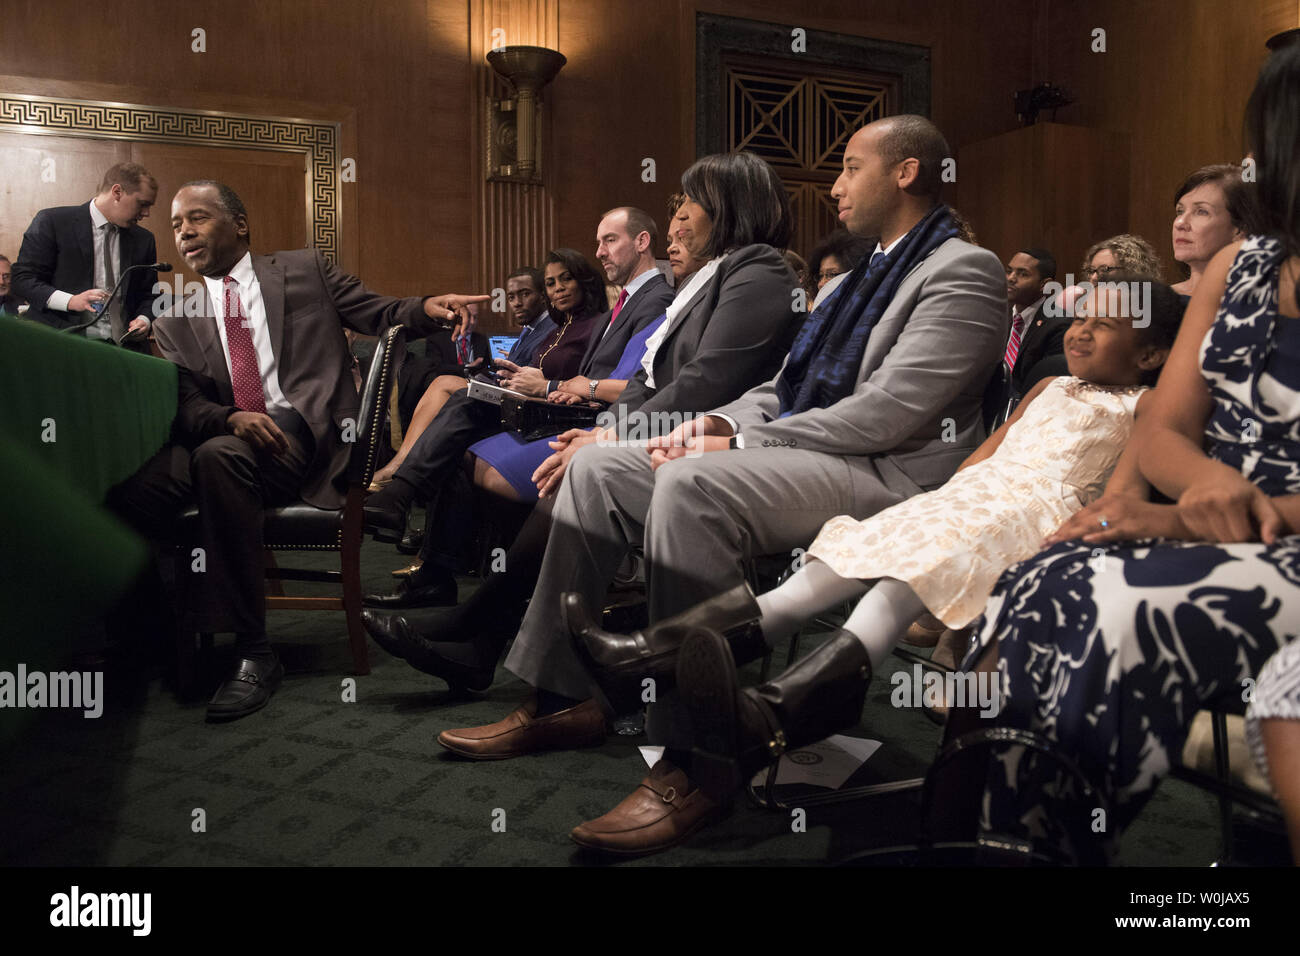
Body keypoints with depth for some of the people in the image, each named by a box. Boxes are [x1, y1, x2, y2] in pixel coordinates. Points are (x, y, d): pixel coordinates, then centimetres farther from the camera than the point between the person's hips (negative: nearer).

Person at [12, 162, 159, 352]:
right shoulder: (52, 221, 1)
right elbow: (21, 278, -1)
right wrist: (70, 301, -16)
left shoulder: (143, 240, 13)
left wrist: (144, 320, -1)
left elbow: (148, 294, 21)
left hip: (123, 346, 4)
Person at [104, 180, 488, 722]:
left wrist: (425, 309, -12)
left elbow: (377, 314, 11)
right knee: (129, 493, -29)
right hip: (219, 438, 3)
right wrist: (231, 418, -17)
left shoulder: (304, 270, 16)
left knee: (218, 456, -36)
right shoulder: (175, 319, 19)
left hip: (302, 429, -2)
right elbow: (184, 405, 6)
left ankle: (253, 653, -28)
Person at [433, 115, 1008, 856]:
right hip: (791, 455, 10)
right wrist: (723, 421, 1)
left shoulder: (965, 271, -5)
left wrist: (739, 446, -15)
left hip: (886, 477, -9)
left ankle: (690, 763, -27)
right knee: (597, 467, 0)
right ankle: (561, 699, 4)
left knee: (690, 482, -35)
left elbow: (885, 415, -17)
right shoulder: (856, 279, 25)